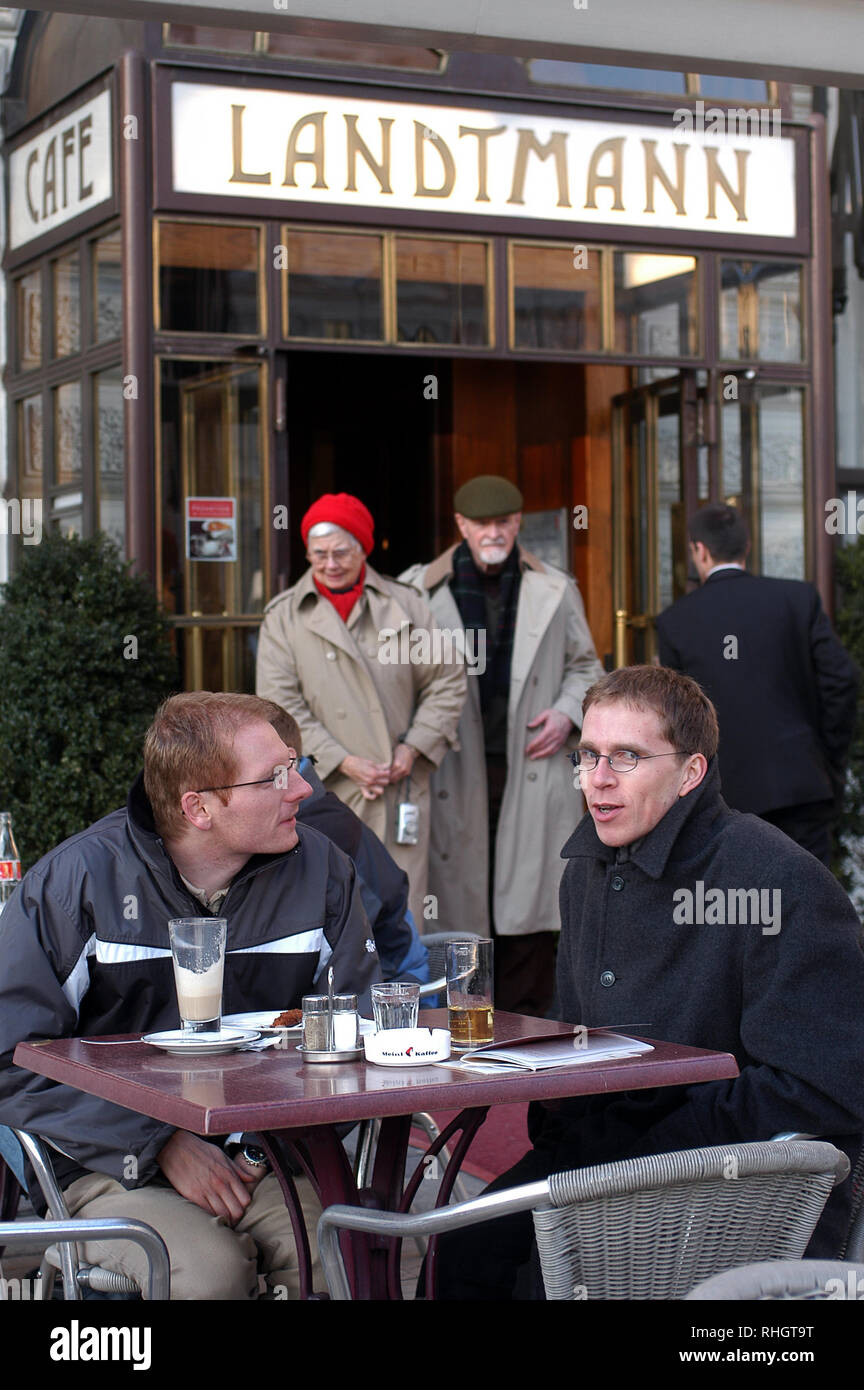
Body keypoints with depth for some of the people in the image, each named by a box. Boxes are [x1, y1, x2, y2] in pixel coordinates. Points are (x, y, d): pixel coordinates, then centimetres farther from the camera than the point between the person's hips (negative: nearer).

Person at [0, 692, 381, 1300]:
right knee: (210, 1269, -31)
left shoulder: (320, 869, 2)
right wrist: (163, 1145, -14)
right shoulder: (75, 882, -8)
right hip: (114, 1170, -2)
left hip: (271, 1159, 3)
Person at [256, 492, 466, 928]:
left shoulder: (405, 605, 9)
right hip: (326, 794, -1)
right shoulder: (283, 617, 5)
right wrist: (343, 762, -10)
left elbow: (446, 680, 11)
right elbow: (279, 705, -1)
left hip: (401, 789, 1)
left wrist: (413, 748, -2)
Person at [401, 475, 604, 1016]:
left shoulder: (555, 591, 10)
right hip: (454, 777, -1)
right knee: (460, 902, 0)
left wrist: (568, 711, 3)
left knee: (529, 906, 1)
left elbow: (585, 666, 22)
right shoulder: (420, 590, 4)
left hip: (531, 773, 1)